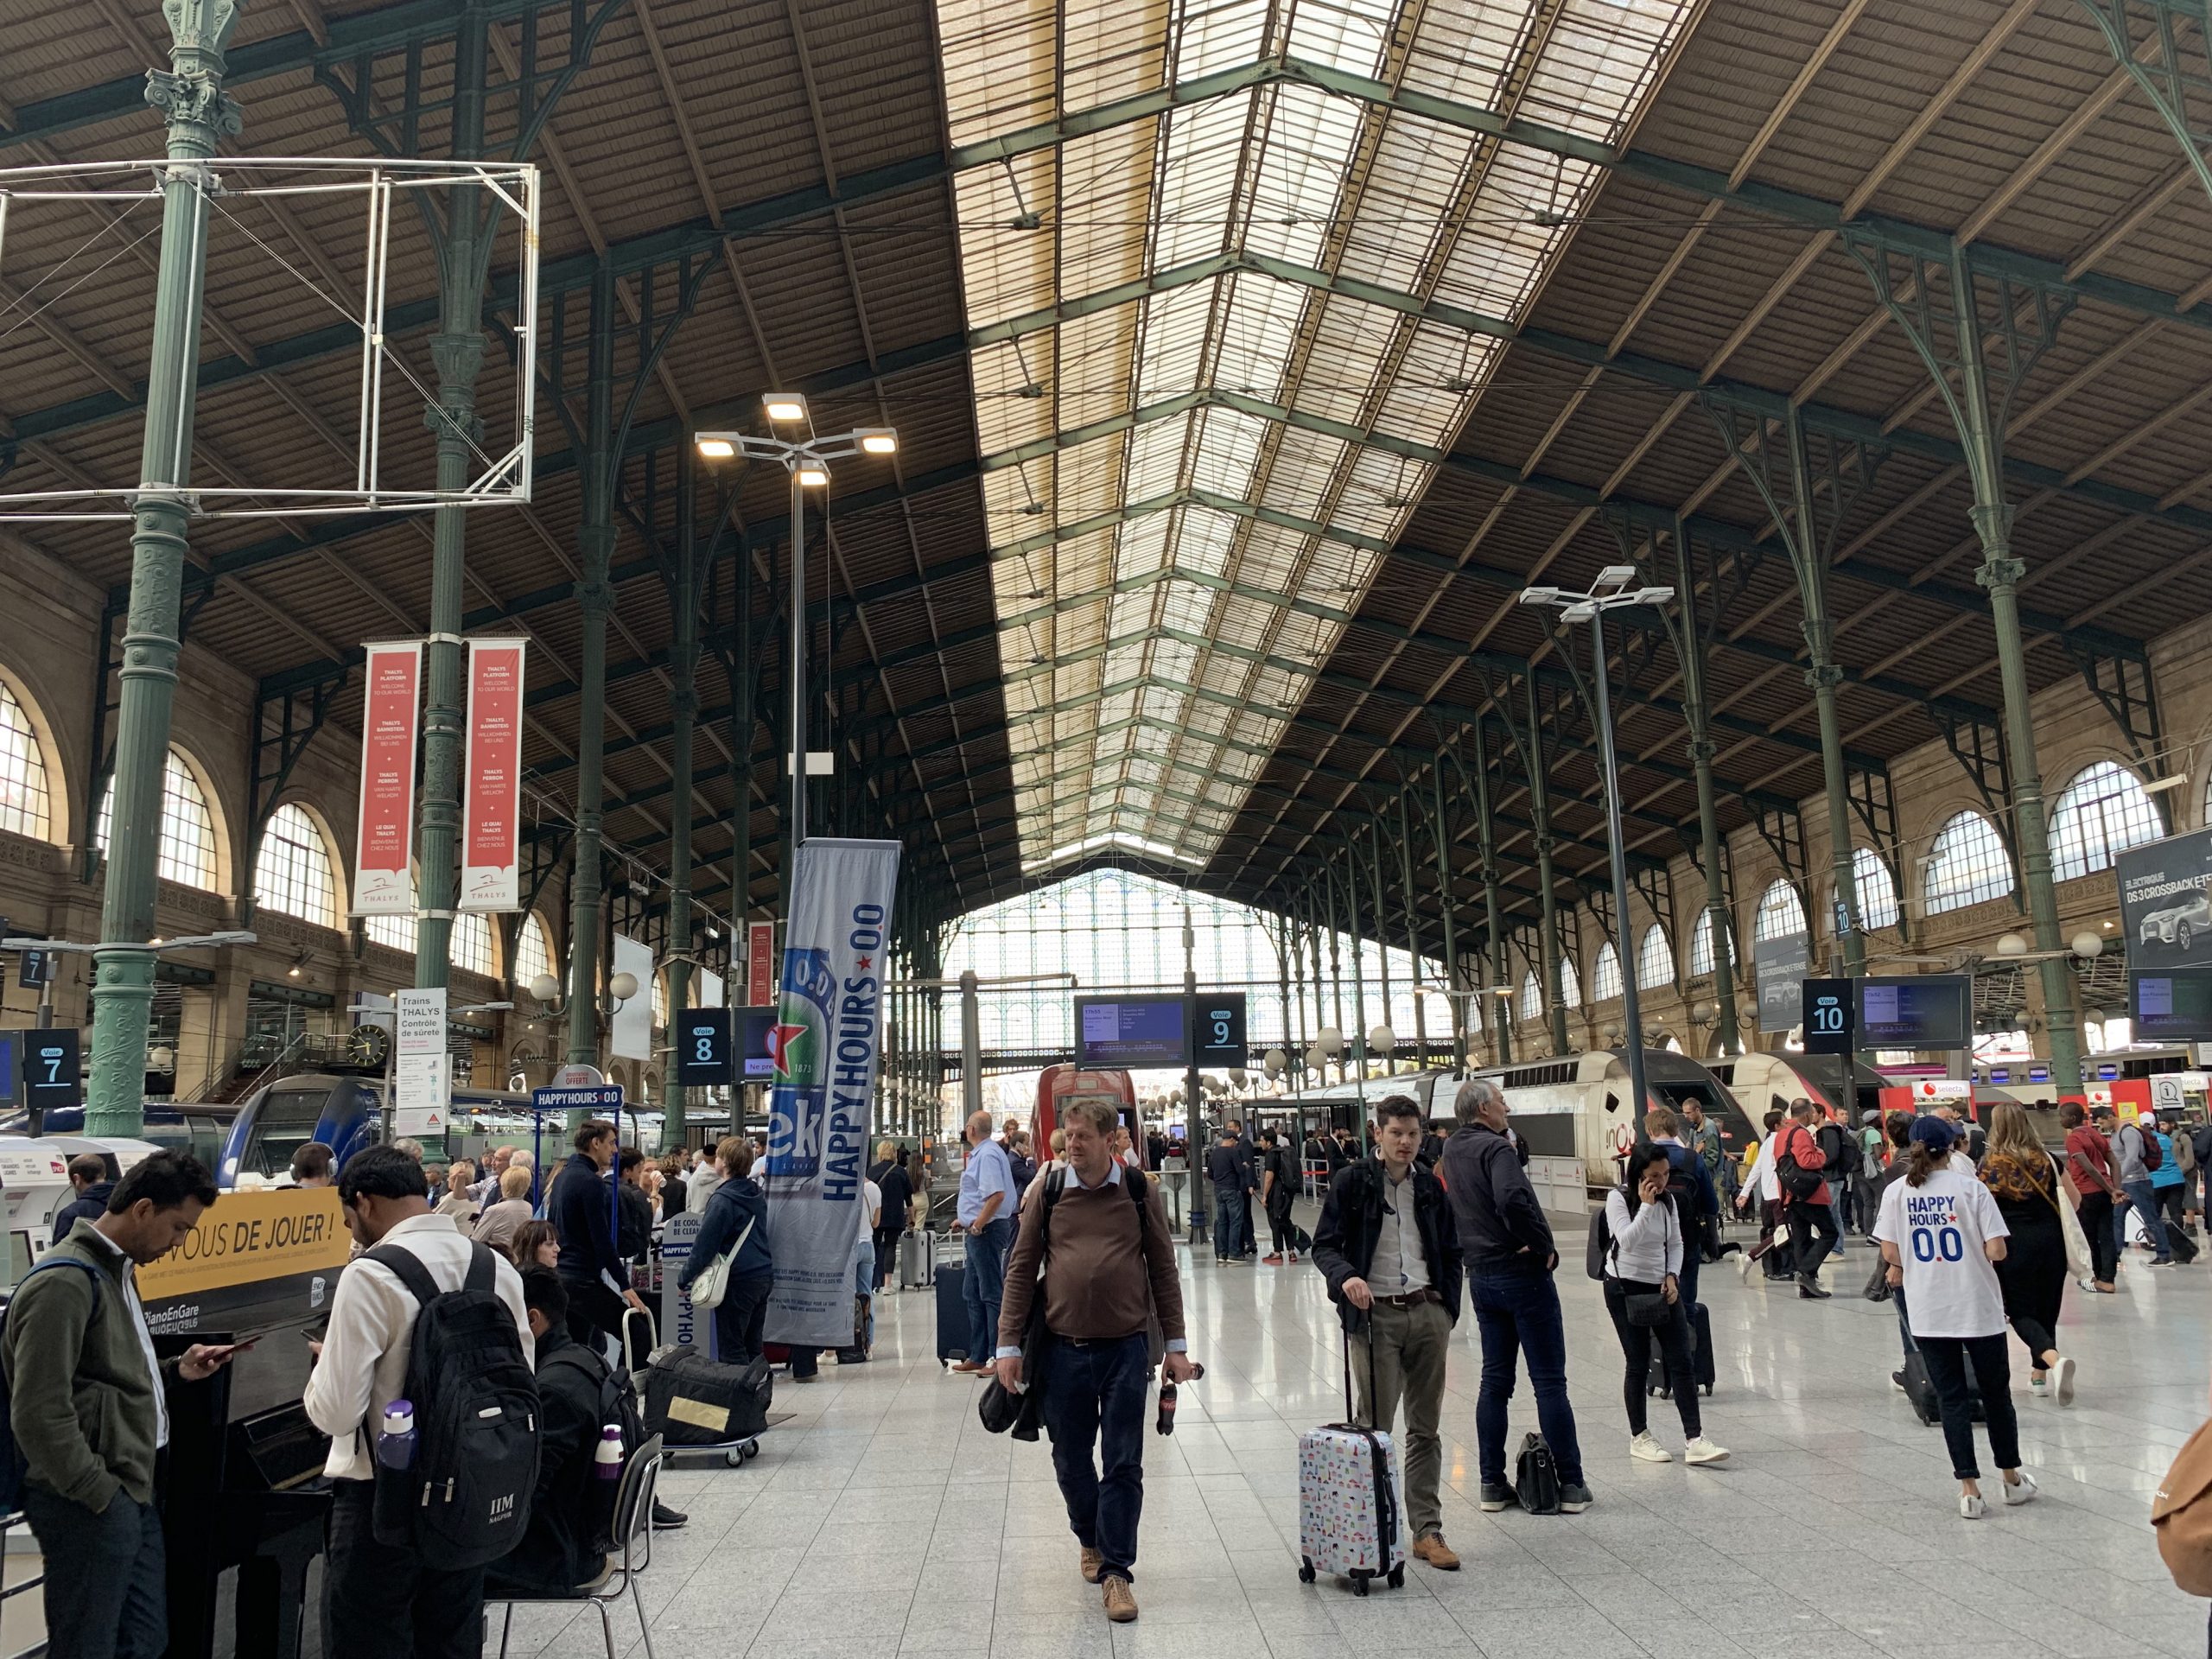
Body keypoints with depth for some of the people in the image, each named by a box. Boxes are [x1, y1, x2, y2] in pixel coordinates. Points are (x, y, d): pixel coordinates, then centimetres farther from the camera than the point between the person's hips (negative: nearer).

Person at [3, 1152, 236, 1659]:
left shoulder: (118, 1270, 14)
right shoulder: (65, 1282, -18)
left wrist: (174, 1371, 9)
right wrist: (100, 1494, -18)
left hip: (135, 1492, 10)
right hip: (89, 1506, -10)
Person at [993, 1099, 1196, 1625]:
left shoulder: (1139, 1190, -1)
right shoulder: (1047, 1193, 0)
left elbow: (1163, 1267, 4)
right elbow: (1021, 1269, 3)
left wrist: (1175, 1345, 3)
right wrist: (1009, 1345, -2)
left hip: (1126, 1347, -1)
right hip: (1063, 1348, 2)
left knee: (1123, 1464, 1)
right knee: (1071, 1458, 14)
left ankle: (1116, 1570, 12)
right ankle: (1091, 1539, 38)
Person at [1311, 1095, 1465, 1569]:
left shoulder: (1430, 1188, 10)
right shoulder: (1352, 1182, -3)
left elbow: (1451, 1254, 17)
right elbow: (1324, 1245, -5)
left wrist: (1448, 1309, 7)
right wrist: (1345, 1277, -24)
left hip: (1427, 1314, 4)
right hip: (1374, 1315, -4)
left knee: (1425, 1428, 9)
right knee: (1374, 1429, -1)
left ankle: (1427, 1531, 16)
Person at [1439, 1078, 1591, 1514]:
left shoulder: (1451, 1151, 9)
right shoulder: (1496, 1148, -17)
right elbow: (1512, 1199, -32)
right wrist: (1544, 1247, -20)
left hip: (1480, 1276, 8)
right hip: (1522, 1271, -7)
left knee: (1495, 1380, 12)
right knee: (1550, 1382, 1)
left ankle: (1492, 1484, 14)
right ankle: (1571, 1484, 6)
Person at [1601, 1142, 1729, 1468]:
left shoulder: (1669, 1200, 3)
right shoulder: (1618, 1198, -13)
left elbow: (1676, 1243, 12)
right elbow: (1628, 1241, -25)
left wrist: (1672, 1276, -3)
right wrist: (1646, 1205, -28)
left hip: (1662, 1286, 5)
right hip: (1625, 1288, -5)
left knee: (1681, 1361, -2)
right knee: (1638, 1364, 2)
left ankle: (1694, 1440, -2)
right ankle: (1639, 1438, 16)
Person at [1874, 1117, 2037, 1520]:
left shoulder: (1897, 1192, -3)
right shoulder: (1970, 1187, -8)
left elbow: (1890, 1253, -4)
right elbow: (1996, 1251, -12)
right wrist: (1980, 1250, 9)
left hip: (1928, 1312, 1)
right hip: (1979, 1306, -1)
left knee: (1951, 1397, 8)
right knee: (1996, 1392, 16)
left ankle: (1969, 1488, 7)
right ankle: (2012, 1478, 31)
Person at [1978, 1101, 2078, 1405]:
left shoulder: (1991, 1165, -7)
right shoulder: (2046, 1159, 4)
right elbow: (2074, 1198, 13)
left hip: (2014, 1243, -4)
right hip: (2050, 1241, 4)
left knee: (2021, 1312, 3)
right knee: (2046, 1308, 16)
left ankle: (2054, 1360, -24)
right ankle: (2039, 1376, 25)